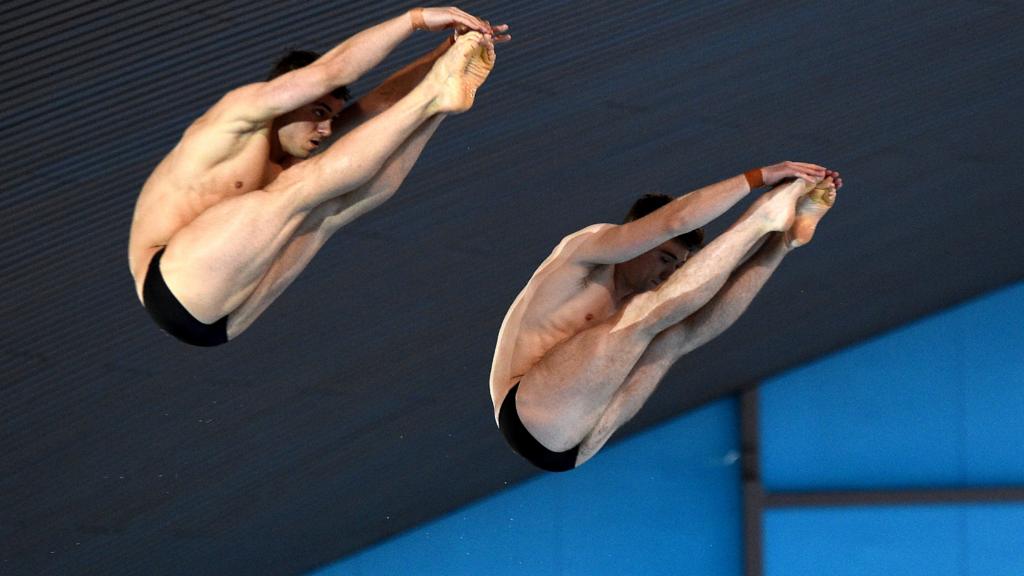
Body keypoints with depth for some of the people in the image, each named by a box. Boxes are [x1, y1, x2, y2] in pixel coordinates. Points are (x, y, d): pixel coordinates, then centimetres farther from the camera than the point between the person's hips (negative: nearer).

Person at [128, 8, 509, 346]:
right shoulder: (239, 113, -4)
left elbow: (371, 108, 18)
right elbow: (332, 70, -15)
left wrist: (447, 50, 11)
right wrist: (417, 18, -12)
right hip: (177, 286, -9)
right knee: (301, 186, -19)